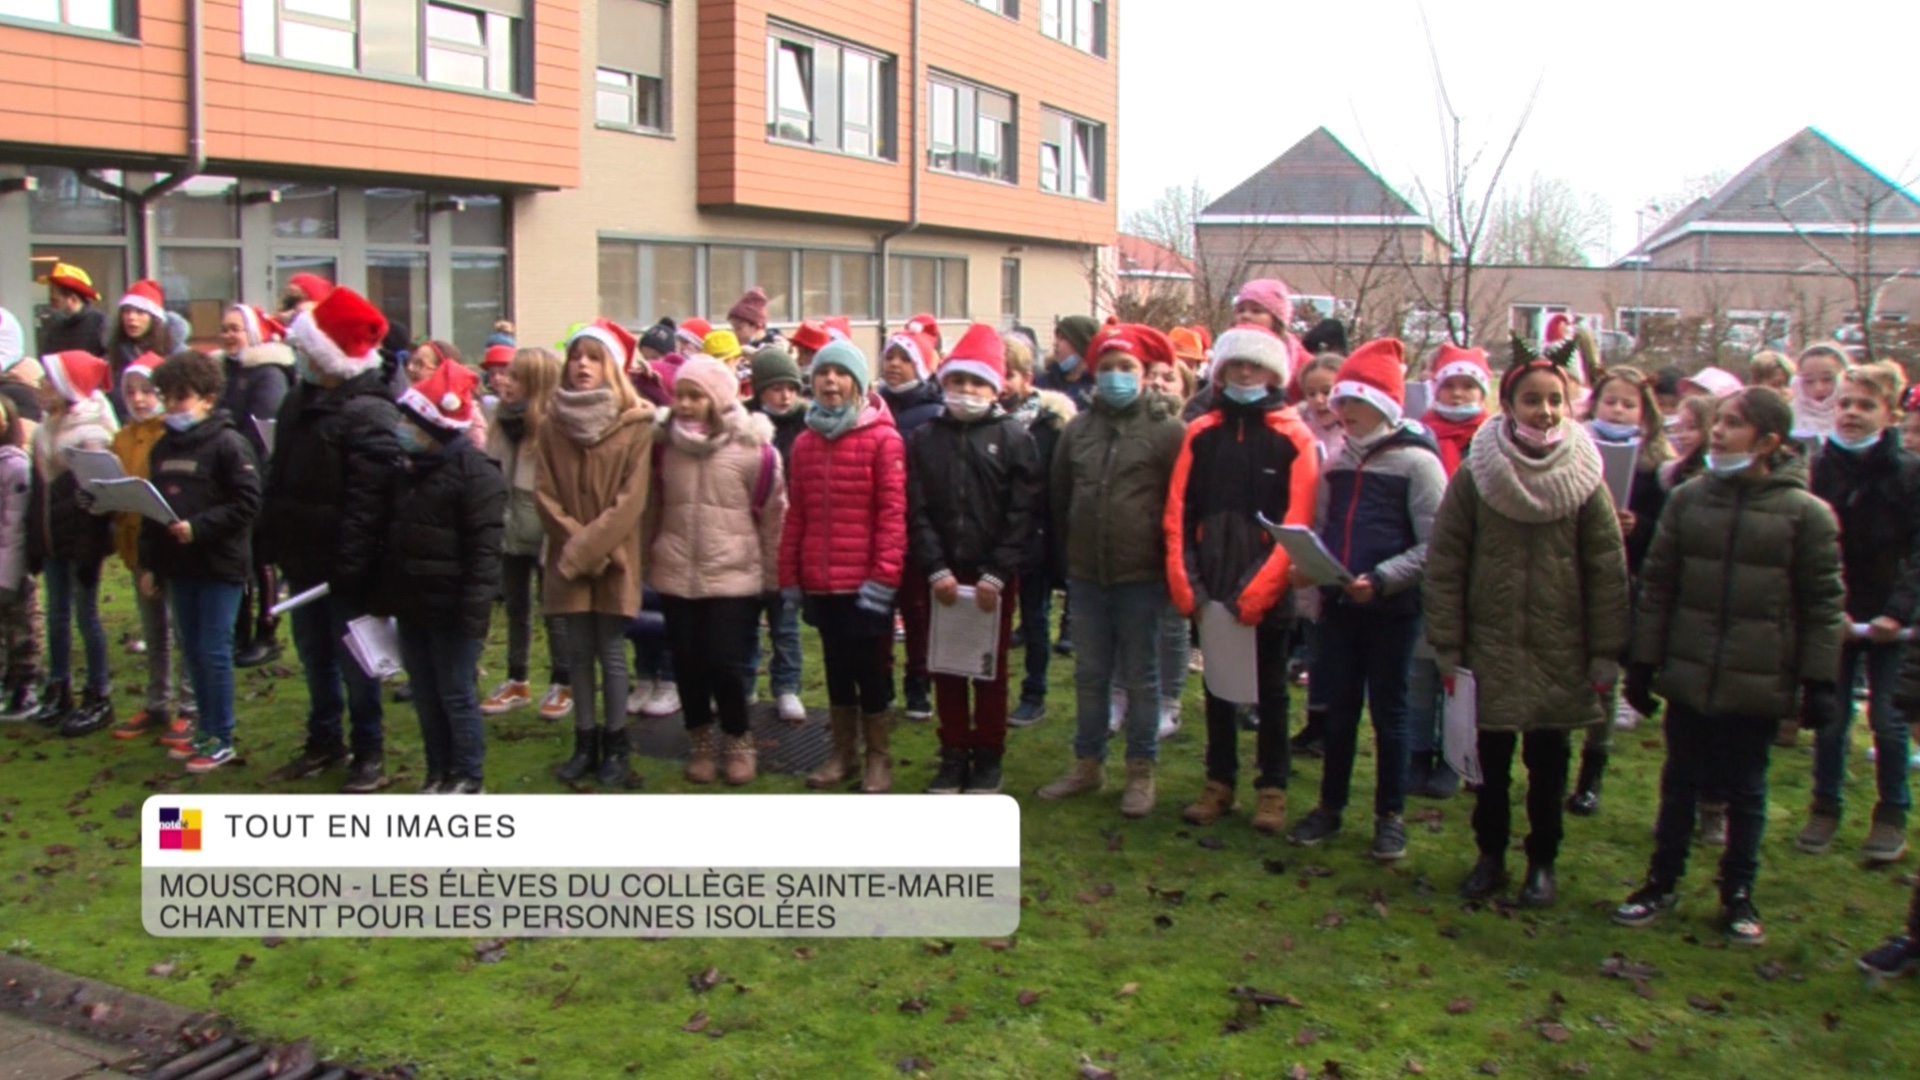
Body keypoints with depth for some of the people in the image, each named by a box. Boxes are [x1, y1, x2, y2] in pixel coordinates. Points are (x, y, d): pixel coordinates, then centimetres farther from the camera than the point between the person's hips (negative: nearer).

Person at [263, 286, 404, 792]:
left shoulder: (369, 413, -17)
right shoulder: (300, 399, 11)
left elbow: (367, 497, -23)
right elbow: (279, 476, 18)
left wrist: (350, 561, -27)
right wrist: (272, 540, 12)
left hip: (344, 565, -8)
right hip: (303, 557, 9)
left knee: (354, 660, 2)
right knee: (314, 657, 18)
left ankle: (369, 752, 14)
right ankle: (325, 741, 31)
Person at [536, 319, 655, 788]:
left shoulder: (635, 424, -6)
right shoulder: (554, 423, 4)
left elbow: (631, 498, -11)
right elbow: (544, 493, 1)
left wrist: (589, 547, -16)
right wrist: (575, 543, -10)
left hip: (614, 560, -3)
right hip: (568, 560, 3)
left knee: (611, 653, 3)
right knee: (579, 652, 9)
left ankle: (615, 747, 13)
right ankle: (585, 743, 19)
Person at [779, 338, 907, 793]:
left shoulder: (883, 439, -7)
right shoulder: (805, 442, 9)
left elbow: (893, 512, -12)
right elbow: (795, 514, 10)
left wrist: (883, 576, -16)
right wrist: (790, 576, 7)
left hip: (865, 582, -5)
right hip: (820, 583, 5)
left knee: (871, 669, 5)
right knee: (836, 667, 15)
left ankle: (878, 759, 19)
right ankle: (843, 754, 27)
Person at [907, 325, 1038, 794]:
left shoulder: (1014, 437, -2)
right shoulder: (924, 439, 6)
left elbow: (1021, 514, -7)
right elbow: (916, 511, 0)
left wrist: (996, 574, -13)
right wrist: (935, 569, -10)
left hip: (995, 577, -2)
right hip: (942, 575, 2)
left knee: (991, 669, 7)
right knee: (946, 668, 8)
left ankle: (988, 757, 20)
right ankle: (953, 755, 21)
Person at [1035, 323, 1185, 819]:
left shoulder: (1167, 430, -7)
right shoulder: (1078, 429, 6)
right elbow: (1059, 499, 15)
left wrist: (1168, 562, -2)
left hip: (1141, 577, -4)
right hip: (1085, 577, 4)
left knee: (1138, 678, 7)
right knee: (1089, 675, 14)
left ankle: (1141, 772, 19)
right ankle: (1088, 763, 26)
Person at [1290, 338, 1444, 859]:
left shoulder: (1417, 460, -9)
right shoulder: (1337, 459, 9)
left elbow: (1434, 545, -14)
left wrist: (1380, 579, -23)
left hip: (1393, 609, -5)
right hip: (1338, 605, 5)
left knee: (1388, 712, 6)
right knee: (1339, 709, 13)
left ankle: (1390, 816, 19)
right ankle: (1330, 806, 24)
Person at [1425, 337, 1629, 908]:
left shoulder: (1584, 476, -3)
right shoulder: (1475, 474, -5)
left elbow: (1608, 571, -2)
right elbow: (1444, 565, -4)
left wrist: (1606, 653, -4)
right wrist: (1446, 646, -6)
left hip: (1558, 651, 0)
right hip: (1491, 646, 0)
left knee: (1547, 761, 10)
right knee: (1492, 759, 10)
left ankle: (1542, 863, 26)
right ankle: (1490, 856, 27)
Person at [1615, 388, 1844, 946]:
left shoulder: (1806, 513, -7)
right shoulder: (1688, 499, 1)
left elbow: (1824, 605, -3)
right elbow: (1657, 585, 5)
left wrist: (1820, 680, -6)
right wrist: (1643, 662, 4)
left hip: (1759, 684, -2)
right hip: (1689, 675, 2)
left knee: (1746, 791, 11)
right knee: (1680, 782, 13)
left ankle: (1738, 894, 26)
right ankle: (1663, 882, 27)